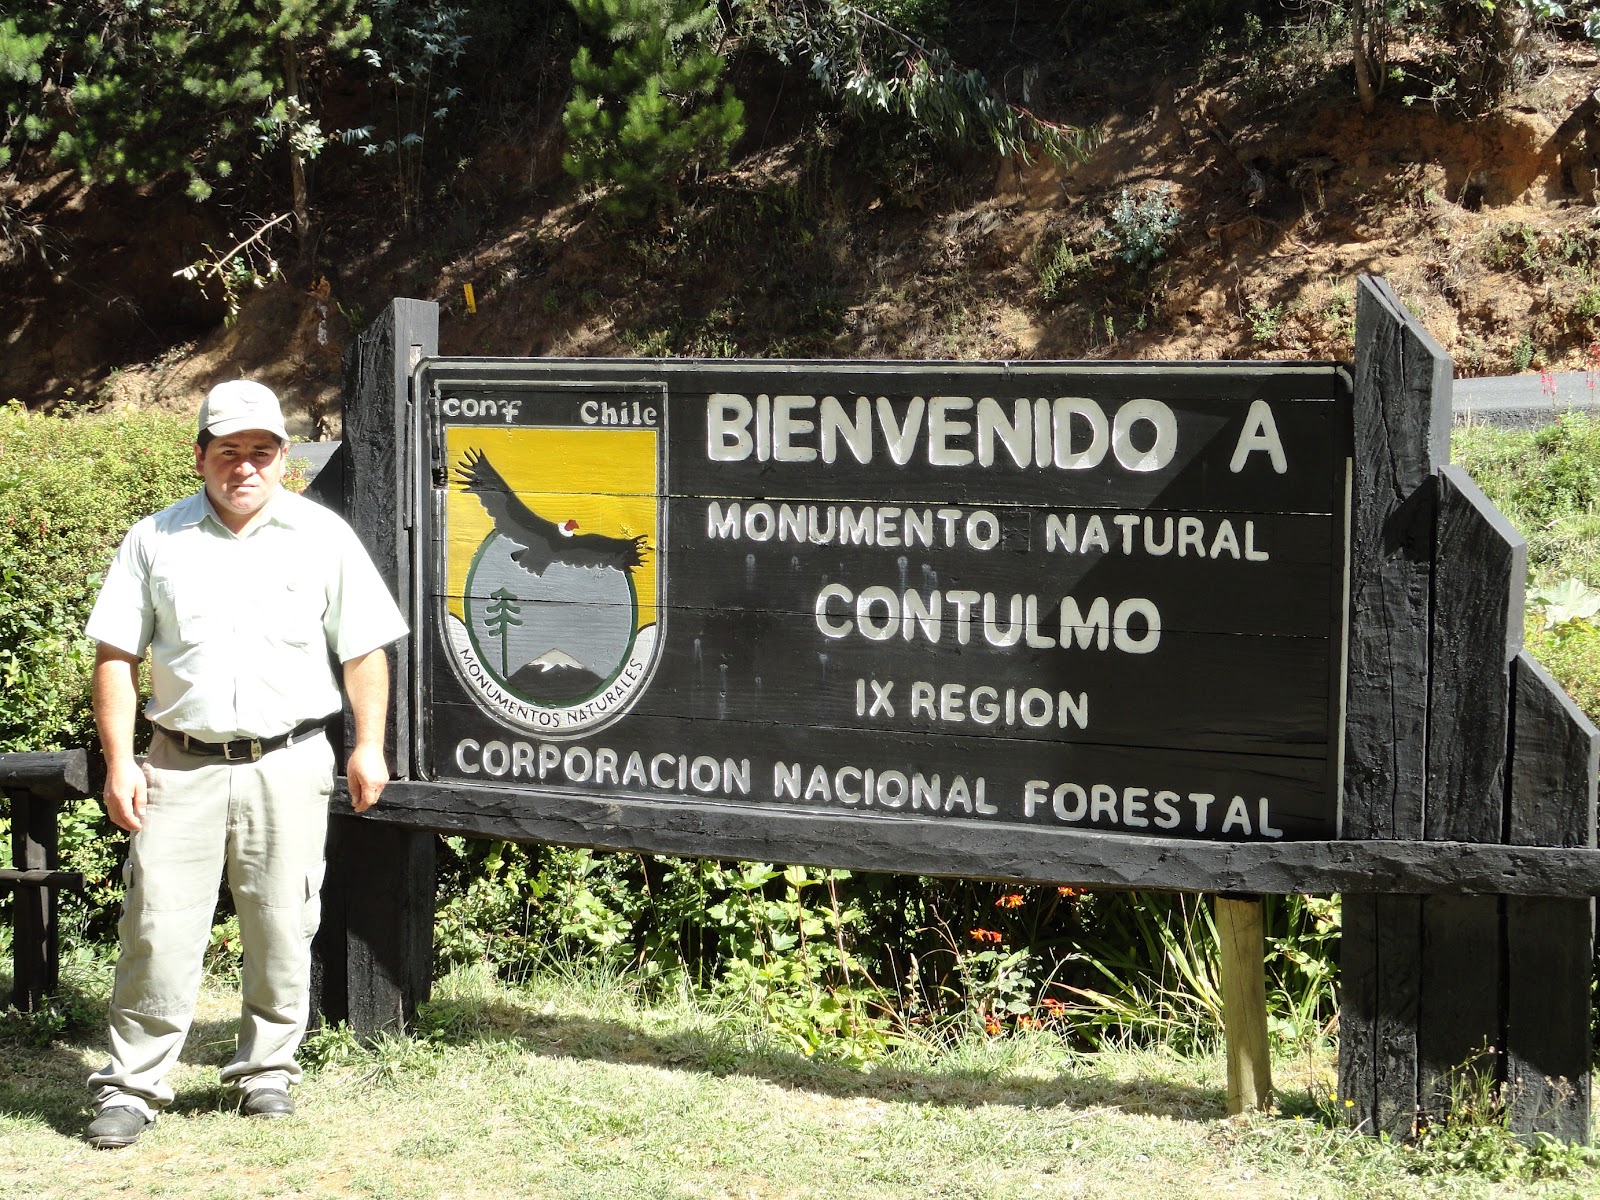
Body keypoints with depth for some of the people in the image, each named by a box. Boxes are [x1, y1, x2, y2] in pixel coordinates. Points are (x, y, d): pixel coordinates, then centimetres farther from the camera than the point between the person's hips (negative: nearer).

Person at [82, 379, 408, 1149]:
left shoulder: (322, 536, 7)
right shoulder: (155, 539, 7)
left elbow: (363, 647, 9)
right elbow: (116, 654, 6)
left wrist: (368, 745, 2)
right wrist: (119, 761, -2)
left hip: (288, 766, 0)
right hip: (182, 764, 0)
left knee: (281, 928, 4)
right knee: (158, 928, -3)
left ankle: (267, 1071, 20)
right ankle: (131, 1086, 6)